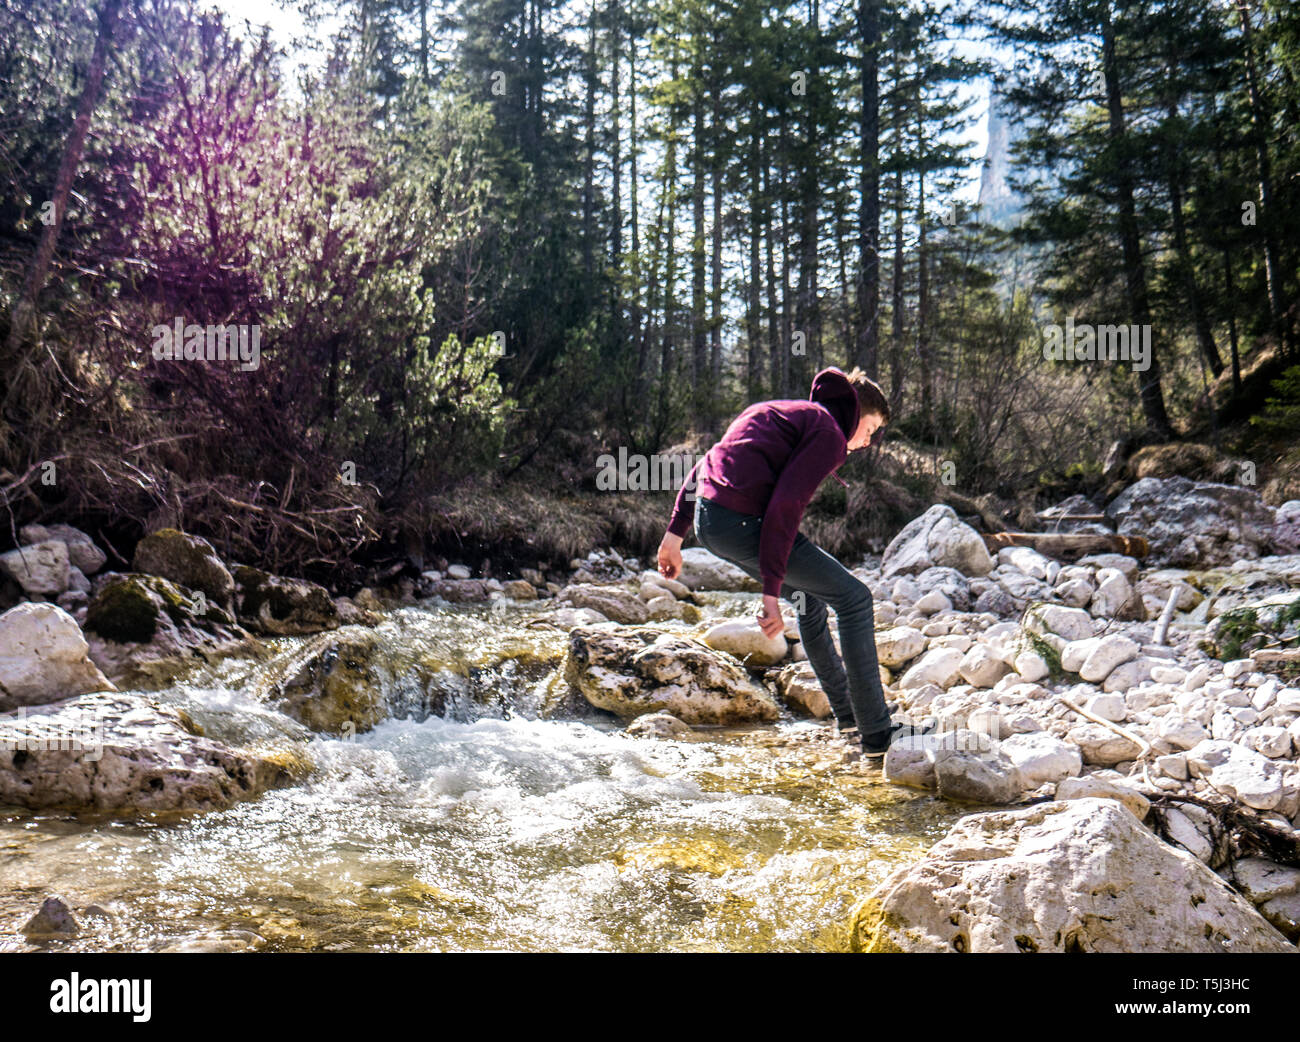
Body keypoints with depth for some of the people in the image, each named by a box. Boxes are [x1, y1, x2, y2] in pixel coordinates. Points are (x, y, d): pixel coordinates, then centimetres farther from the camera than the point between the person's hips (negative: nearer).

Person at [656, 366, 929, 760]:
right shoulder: (829, 433, -2)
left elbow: (703, 467, 23)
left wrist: (676, 532, 23)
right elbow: (785, 506, -16)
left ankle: (847, 716, 34)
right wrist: (771, 591, -17)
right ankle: (876, 734, 4)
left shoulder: (776, 411, 26)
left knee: (809, 597, 26)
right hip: (744, 524, -9)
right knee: (854, 597, 3)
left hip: (707, 520, 9)